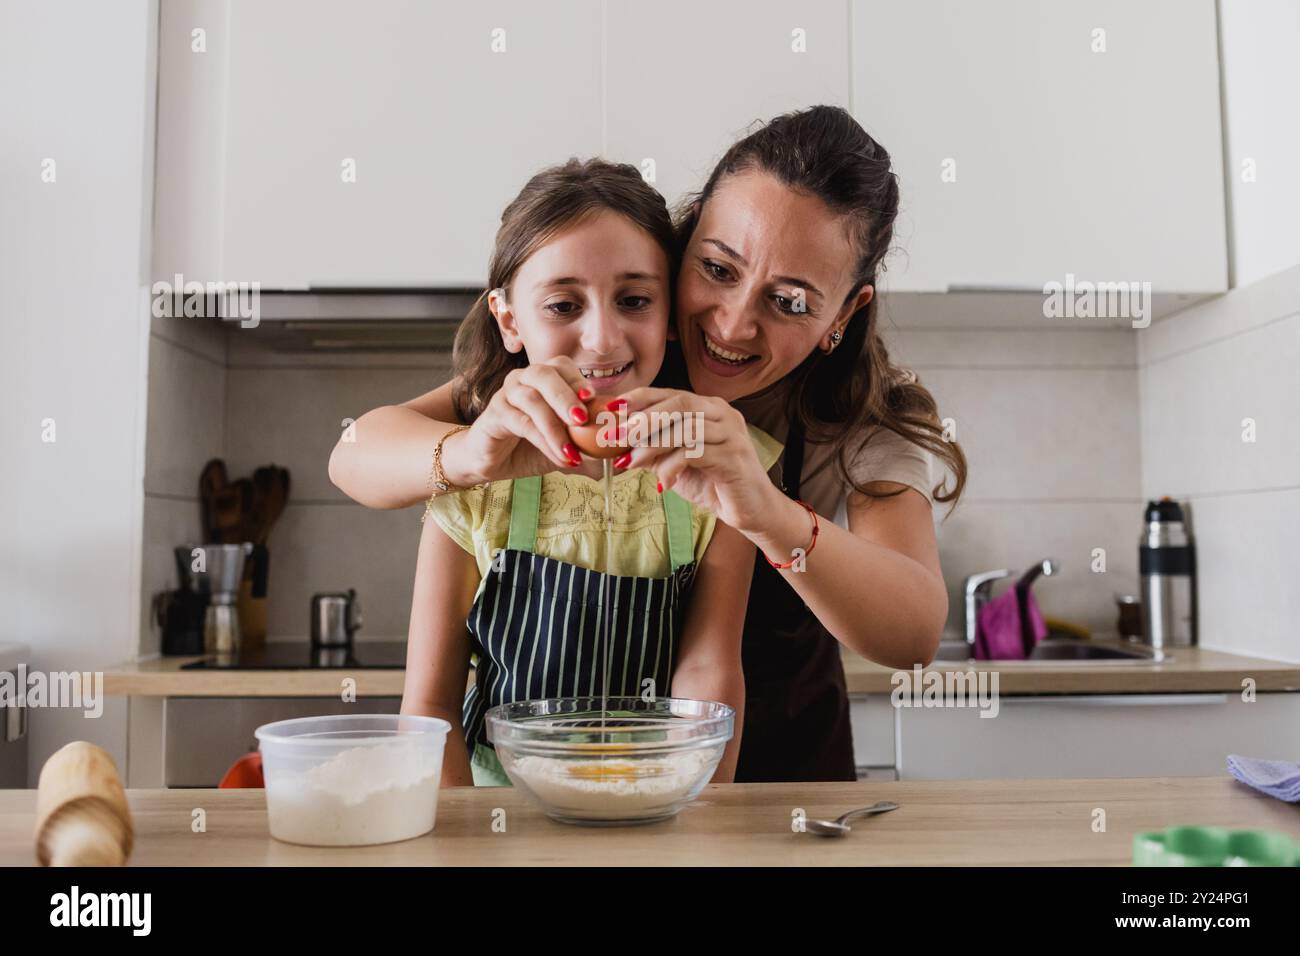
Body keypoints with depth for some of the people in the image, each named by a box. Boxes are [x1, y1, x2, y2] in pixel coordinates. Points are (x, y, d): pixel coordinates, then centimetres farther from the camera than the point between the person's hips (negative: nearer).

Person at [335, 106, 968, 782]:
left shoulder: (873, 430, -15)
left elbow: (916, 635, -31)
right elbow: (357, 457, -21)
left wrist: (768, 515, -49)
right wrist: (474, 454, -43)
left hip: (779, 776, 1)